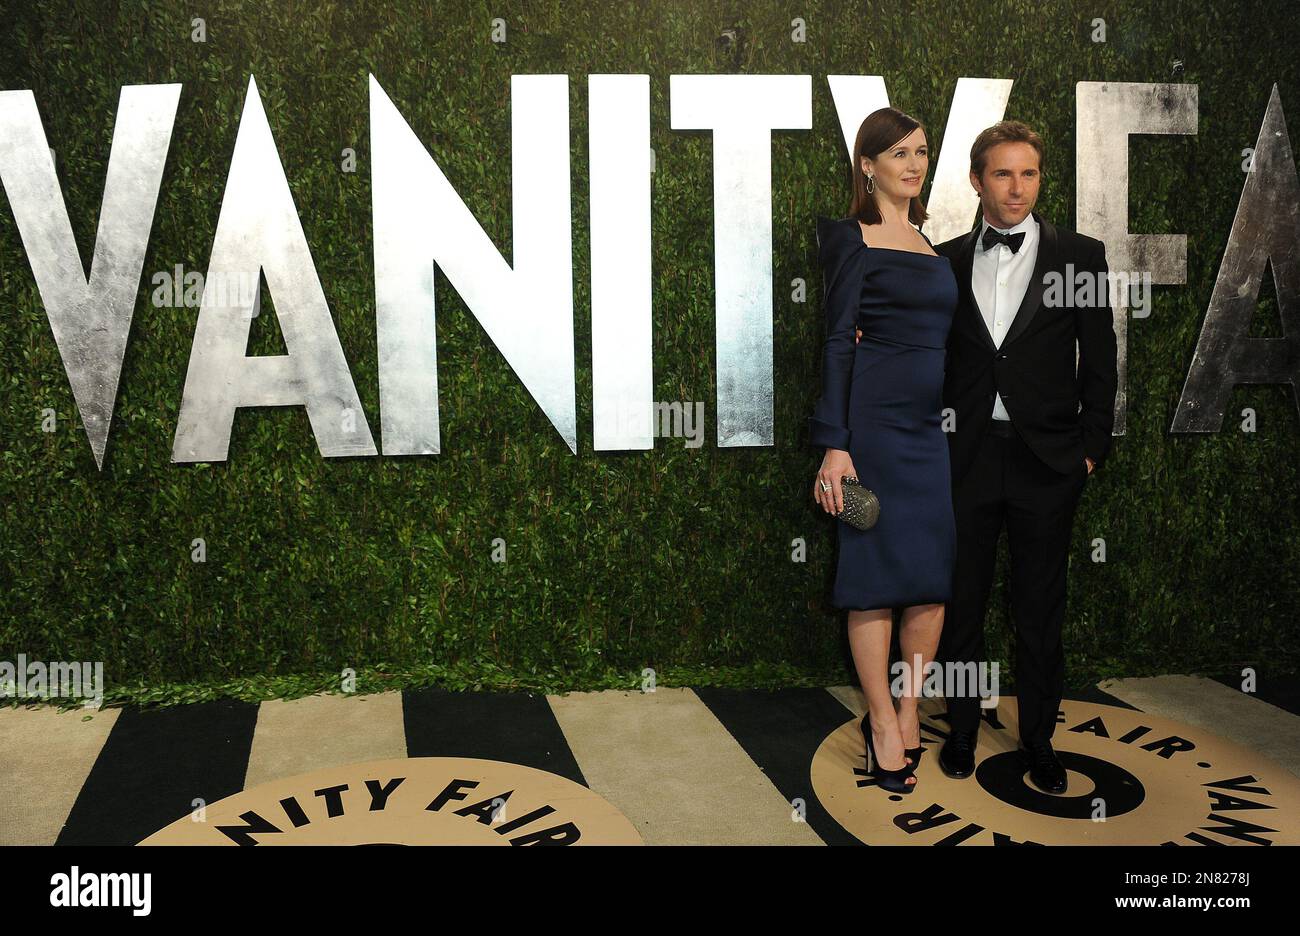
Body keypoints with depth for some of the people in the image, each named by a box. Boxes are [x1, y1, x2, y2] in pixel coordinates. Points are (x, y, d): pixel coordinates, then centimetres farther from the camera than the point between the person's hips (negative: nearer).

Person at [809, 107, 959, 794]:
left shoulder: (931, 244, 18)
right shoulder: (851, 238, -2)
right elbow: (839, 342, -9)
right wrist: (834, 445, -16)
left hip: (932, 421, 7)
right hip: (876, 416, -7)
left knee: (935, 573, 6)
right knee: (878, 570, -1)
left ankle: (907, 714, 20)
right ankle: (883, 725, 11)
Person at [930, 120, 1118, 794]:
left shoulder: (1080, 255, 1)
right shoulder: (946, 262, 5)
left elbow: (1099, 359, 2)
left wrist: (1091, 448, -2)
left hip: (1047, 460, -1)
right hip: (965, 459, 1)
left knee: (1040, 612, 10)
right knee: (961, 604, 11)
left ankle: (1039, 740, 26)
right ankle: (961, 731, 28)